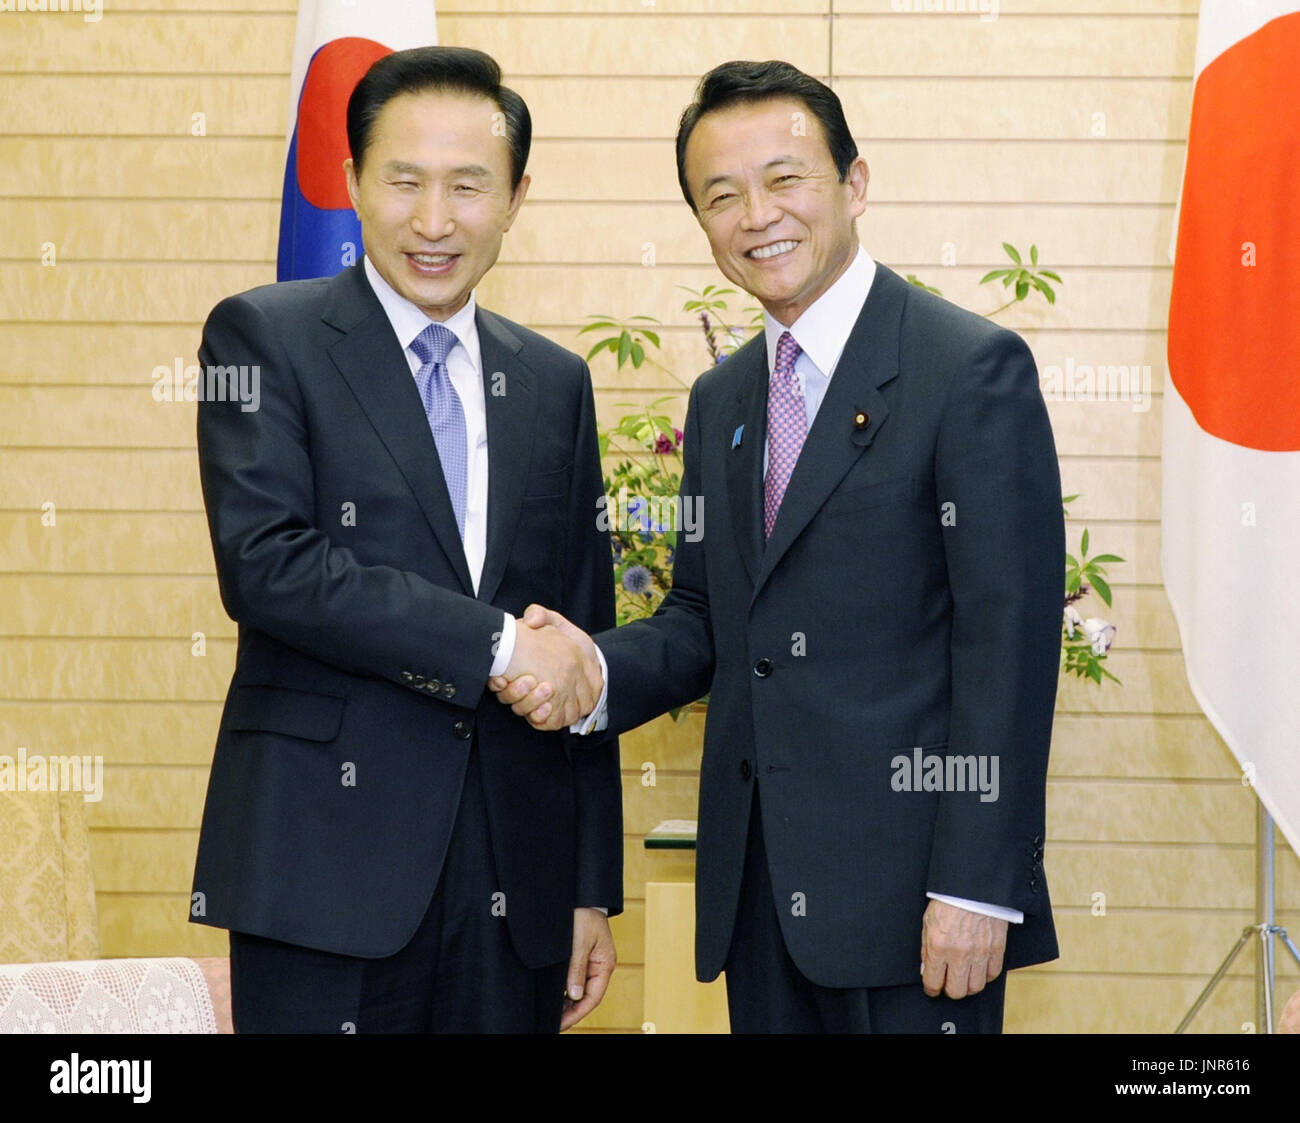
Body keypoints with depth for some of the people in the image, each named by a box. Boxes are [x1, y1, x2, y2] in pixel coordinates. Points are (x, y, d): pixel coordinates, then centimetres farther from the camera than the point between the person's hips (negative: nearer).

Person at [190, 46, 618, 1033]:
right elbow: (264, 564, -15)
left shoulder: (555, 383, 13)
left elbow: (582, 648, 14)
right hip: (329, 864, -4)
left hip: (516, 878, 4)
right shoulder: (265, 338, 0)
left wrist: (594, 885, 11)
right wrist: (493, 644, -16)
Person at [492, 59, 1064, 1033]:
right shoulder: (721, 399, 15)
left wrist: (979, 886, -18)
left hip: (904, 881, -6)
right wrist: (597, 671, -4)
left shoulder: (975, 368, -8)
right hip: (757, 883, 7)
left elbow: (1010, 642, -13)